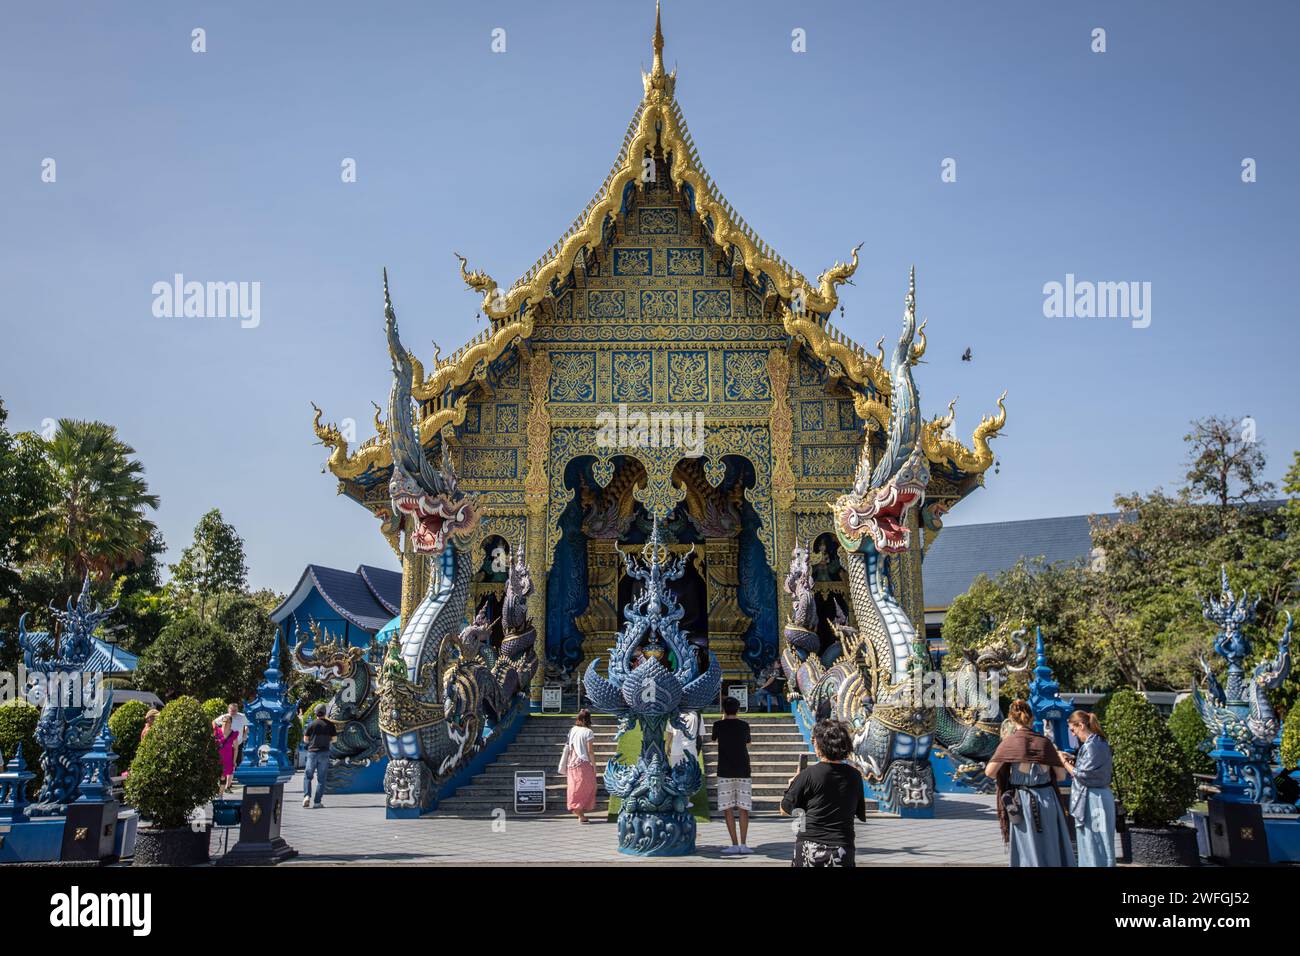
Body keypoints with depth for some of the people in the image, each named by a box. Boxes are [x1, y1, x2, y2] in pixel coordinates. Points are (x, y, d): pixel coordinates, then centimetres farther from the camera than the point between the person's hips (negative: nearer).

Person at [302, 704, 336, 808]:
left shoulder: (311, 724, -1)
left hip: (312, 752, -1)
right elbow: (334, 739, 6)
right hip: (324, 753, 1)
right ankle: (317, 802, -1)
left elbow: (305, 739, 4)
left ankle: (307, 796, -10)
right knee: (321, 779, 4)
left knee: (307, 776, 10)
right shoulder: (330, 724, 2)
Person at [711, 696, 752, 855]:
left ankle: (734, 845, -2)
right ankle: (743, 844, 2)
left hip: (725, 771, -2)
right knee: (743, 808, 6)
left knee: (728, 809, 2)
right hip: (743, 770, 2)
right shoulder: (744, 725, 3)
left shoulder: (718, 725, -2)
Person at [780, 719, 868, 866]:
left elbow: (785, 809, -1)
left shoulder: (808, 775, -11)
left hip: (811, 848, -3)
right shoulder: (854, 776, 0)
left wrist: (791, 785, 15)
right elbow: (861, 815, 12)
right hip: (843, 847, 3)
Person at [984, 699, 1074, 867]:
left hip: (1023, 802, -2)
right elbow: (1061, 775, 3)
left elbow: (989, 772, -11)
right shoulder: (1045, 742, -1)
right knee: (1052, 847, 15)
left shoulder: (1009, 743, -8)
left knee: (1028, 849, 8)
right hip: (1047, 799, 2)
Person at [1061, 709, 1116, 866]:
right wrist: (1074, 759, 7)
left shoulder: (1092, 745, -20)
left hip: (1092, 800, -10)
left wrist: (1064, 762, -6)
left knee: (1094, 844, -2)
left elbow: (1082, 775, -18)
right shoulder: (1099, 742, 10)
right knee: (1090, 844, 16)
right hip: (1095, 797, 10)